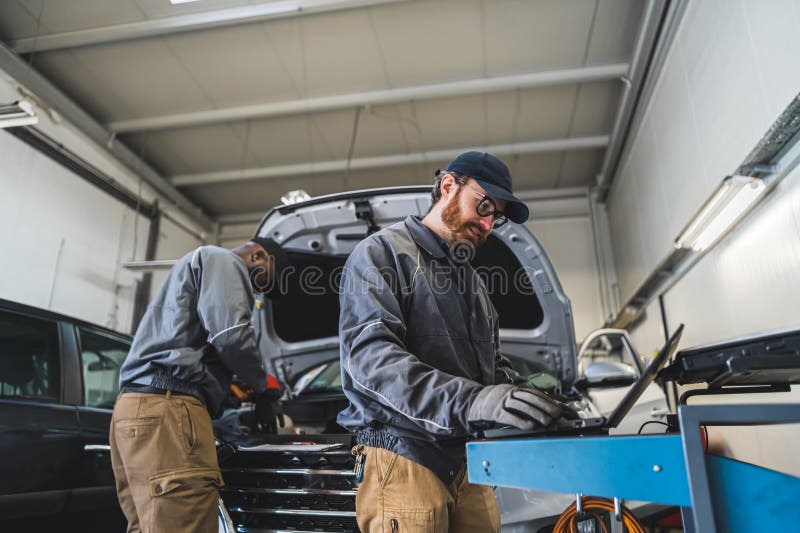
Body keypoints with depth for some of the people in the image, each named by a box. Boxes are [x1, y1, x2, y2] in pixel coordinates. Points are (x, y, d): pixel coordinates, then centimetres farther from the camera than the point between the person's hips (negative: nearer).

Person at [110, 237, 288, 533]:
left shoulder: (194, 267, 34)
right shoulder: (221, 260, 2)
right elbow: (231, 335, -13)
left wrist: (230, 389, 30)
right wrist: (259, 381, 5)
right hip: (166, 408, -11)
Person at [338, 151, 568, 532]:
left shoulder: (471, 280, 21)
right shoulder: (381, 254, -5)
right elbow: (370, 354, -21)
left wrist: (525, 397, 0)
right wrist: (469, 400, -33)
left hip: (468, 461, 7)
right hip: (405, 460, -7)